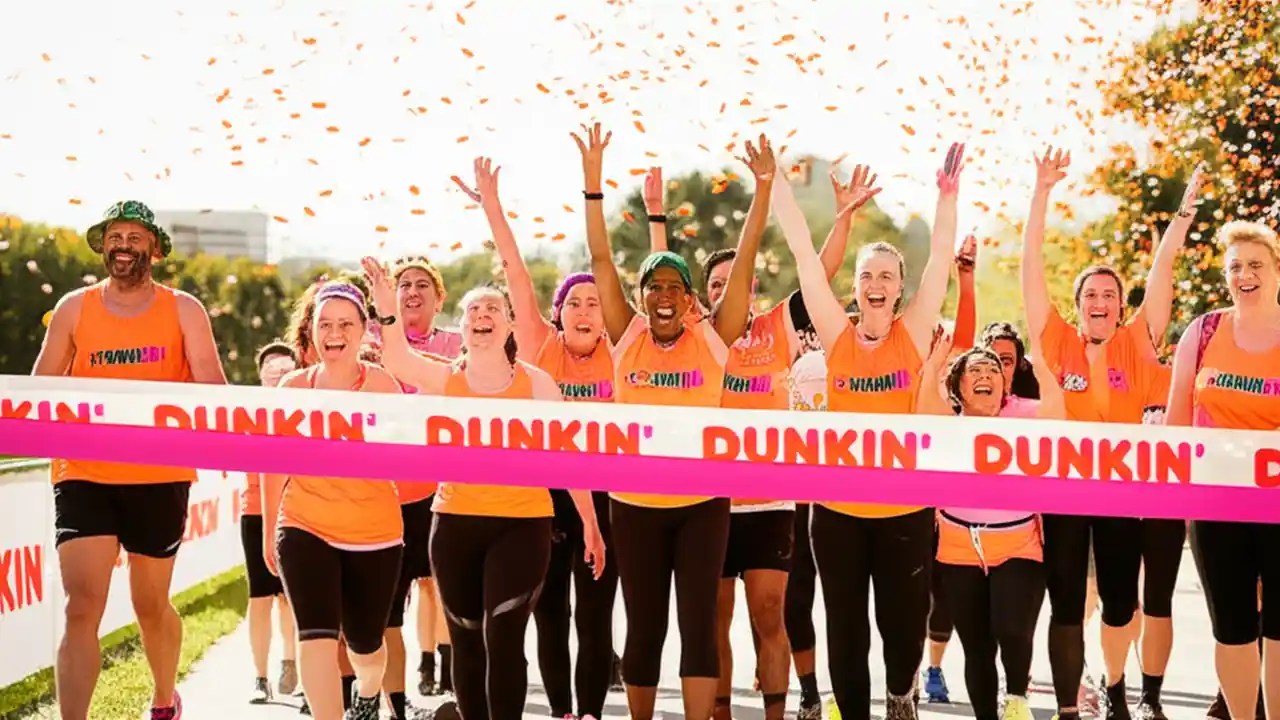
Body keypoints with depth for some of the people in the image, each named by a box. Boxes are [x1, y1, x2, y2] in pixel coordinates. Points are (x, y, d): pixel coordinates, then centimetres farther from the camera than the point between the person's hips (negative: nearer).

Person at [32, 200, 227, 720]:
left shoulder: (183, 310, 2)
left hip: (161, 477, 0)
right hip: (84, 475, 0)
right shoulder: (74, 308, 5)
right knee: (82, 608, -12)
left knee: (151, 605, 16)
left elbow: (212, 388, -6)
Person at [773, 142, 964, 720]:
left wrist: (948, 194, -16)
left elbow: (941, 255, -7)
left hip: (904, 507, 0)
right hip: (837, 507, 0)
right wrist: (774, 182, -8)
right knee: (845, 627, 9)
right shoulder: (837, 335, -2)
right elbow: (803, 251, -5)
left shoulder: (914, 335, -1)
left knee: (903, 619, 12)